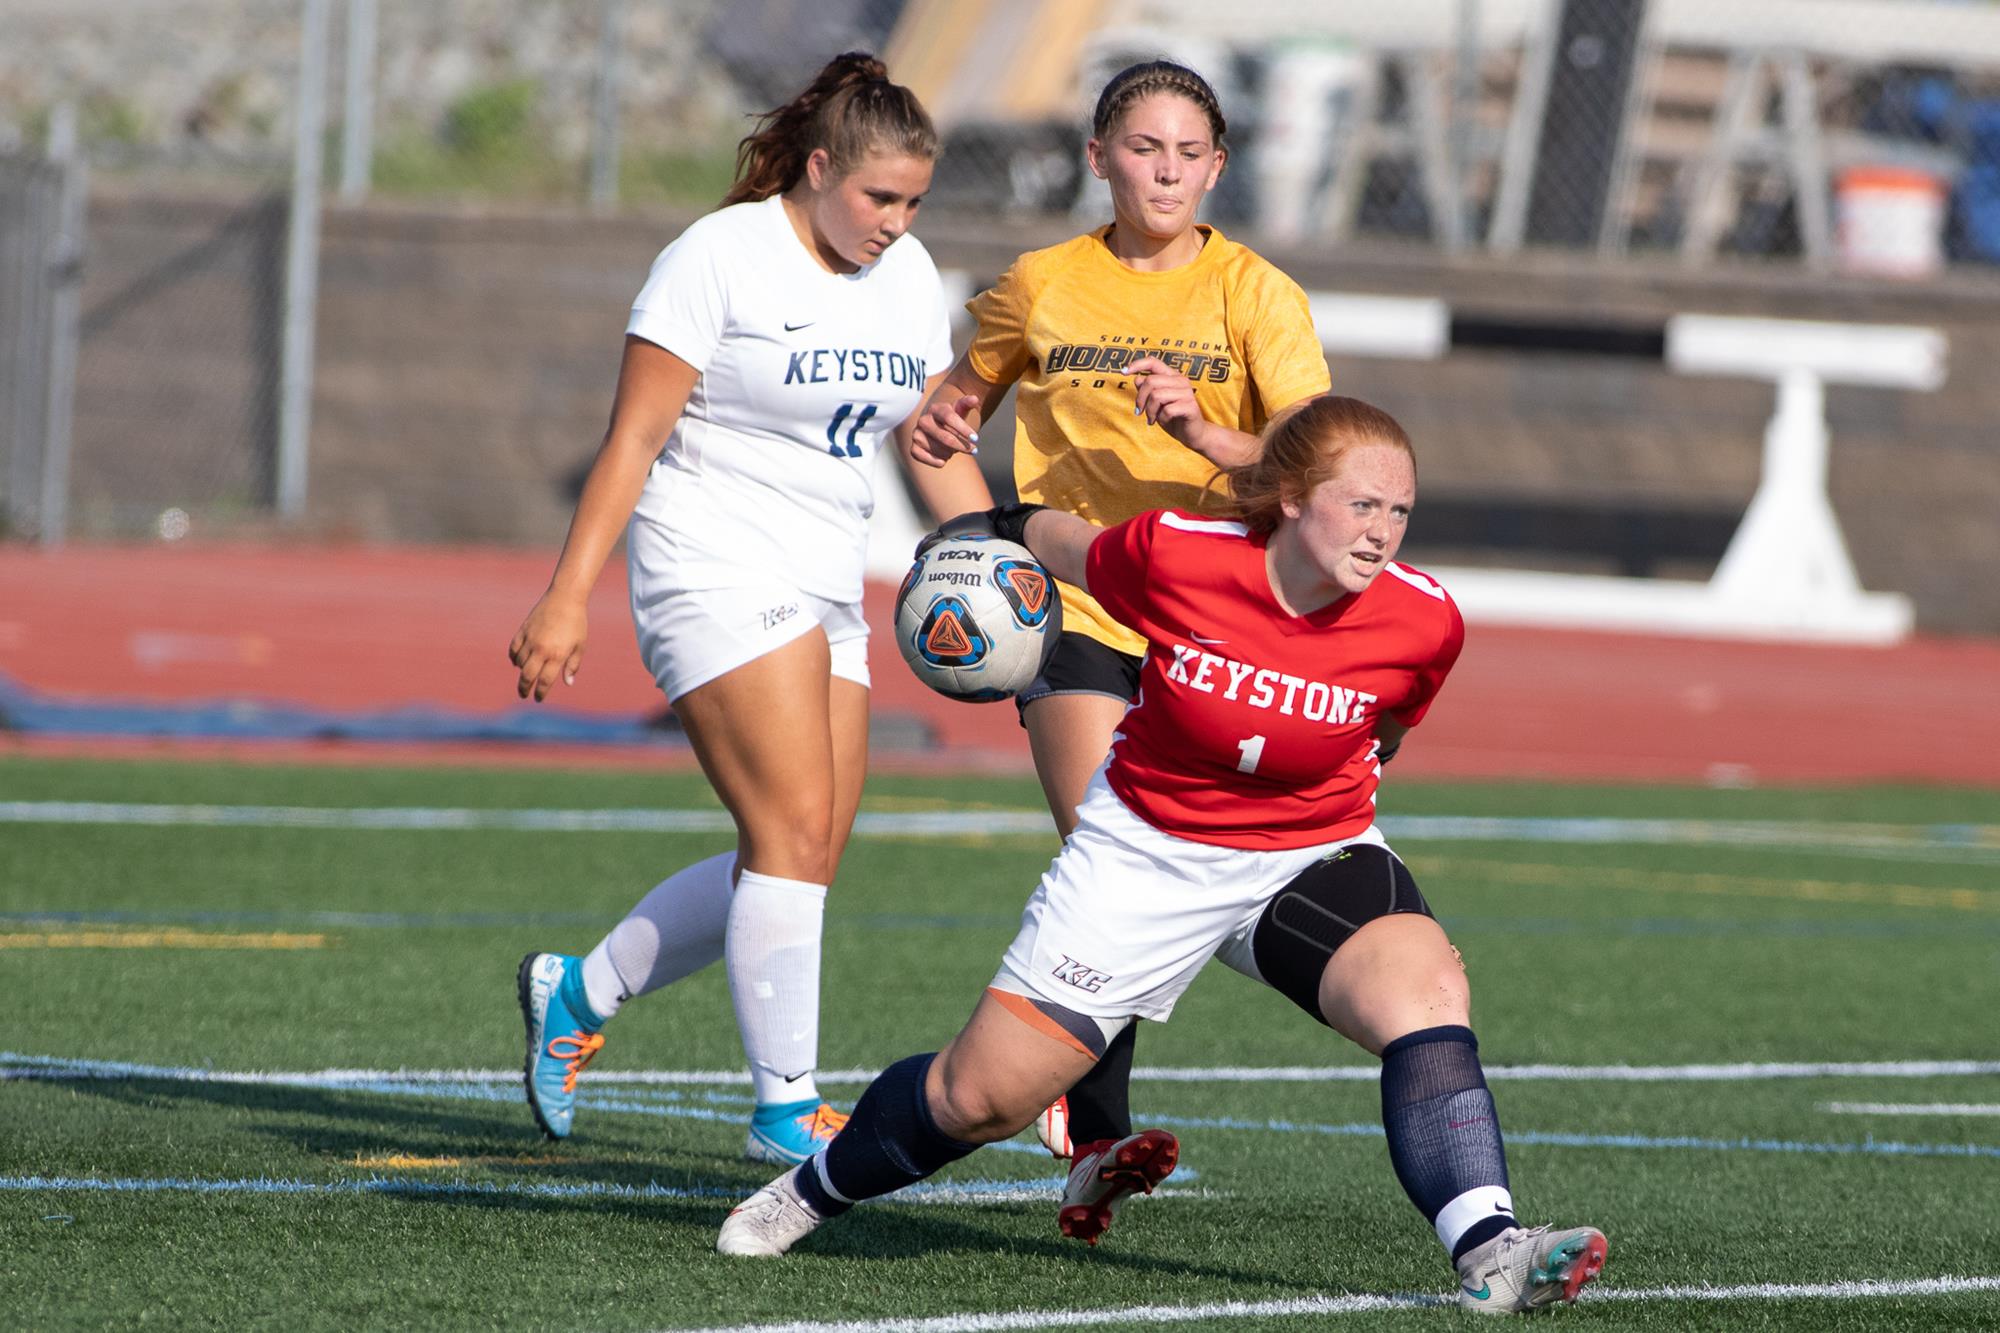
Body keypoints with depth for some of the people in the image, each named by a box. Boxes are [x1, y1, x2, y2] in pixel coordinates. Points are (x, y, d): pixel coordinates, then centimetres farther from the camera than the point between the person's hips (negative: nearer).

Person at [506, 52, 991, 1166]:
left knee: (801, 860, 3)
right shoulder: (721, 258, -10)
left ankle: (577, 993, 20)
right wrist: (569, 595, -15)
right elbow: (634, 438, -11)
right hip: (716, 564, -8)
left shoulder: (908, 274, 10)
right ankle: (786, 1107, -11)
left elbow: (937, 447, 17)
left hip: (826, 591, 8)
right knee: (796, 827, -16)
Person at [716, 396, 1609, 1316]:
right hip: (1145, 850, -1)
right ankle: (814, 1188, 32)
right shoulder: (1173, 553, -23)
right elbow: (1064, 545, 1)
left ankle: (1489, 1255, -35)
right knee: (979, 1099, 3)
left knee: (1426, 993, -31)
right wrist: (1001, 532, 18)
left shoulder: (1423, 624, -18)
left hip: (1310, 856, 1)